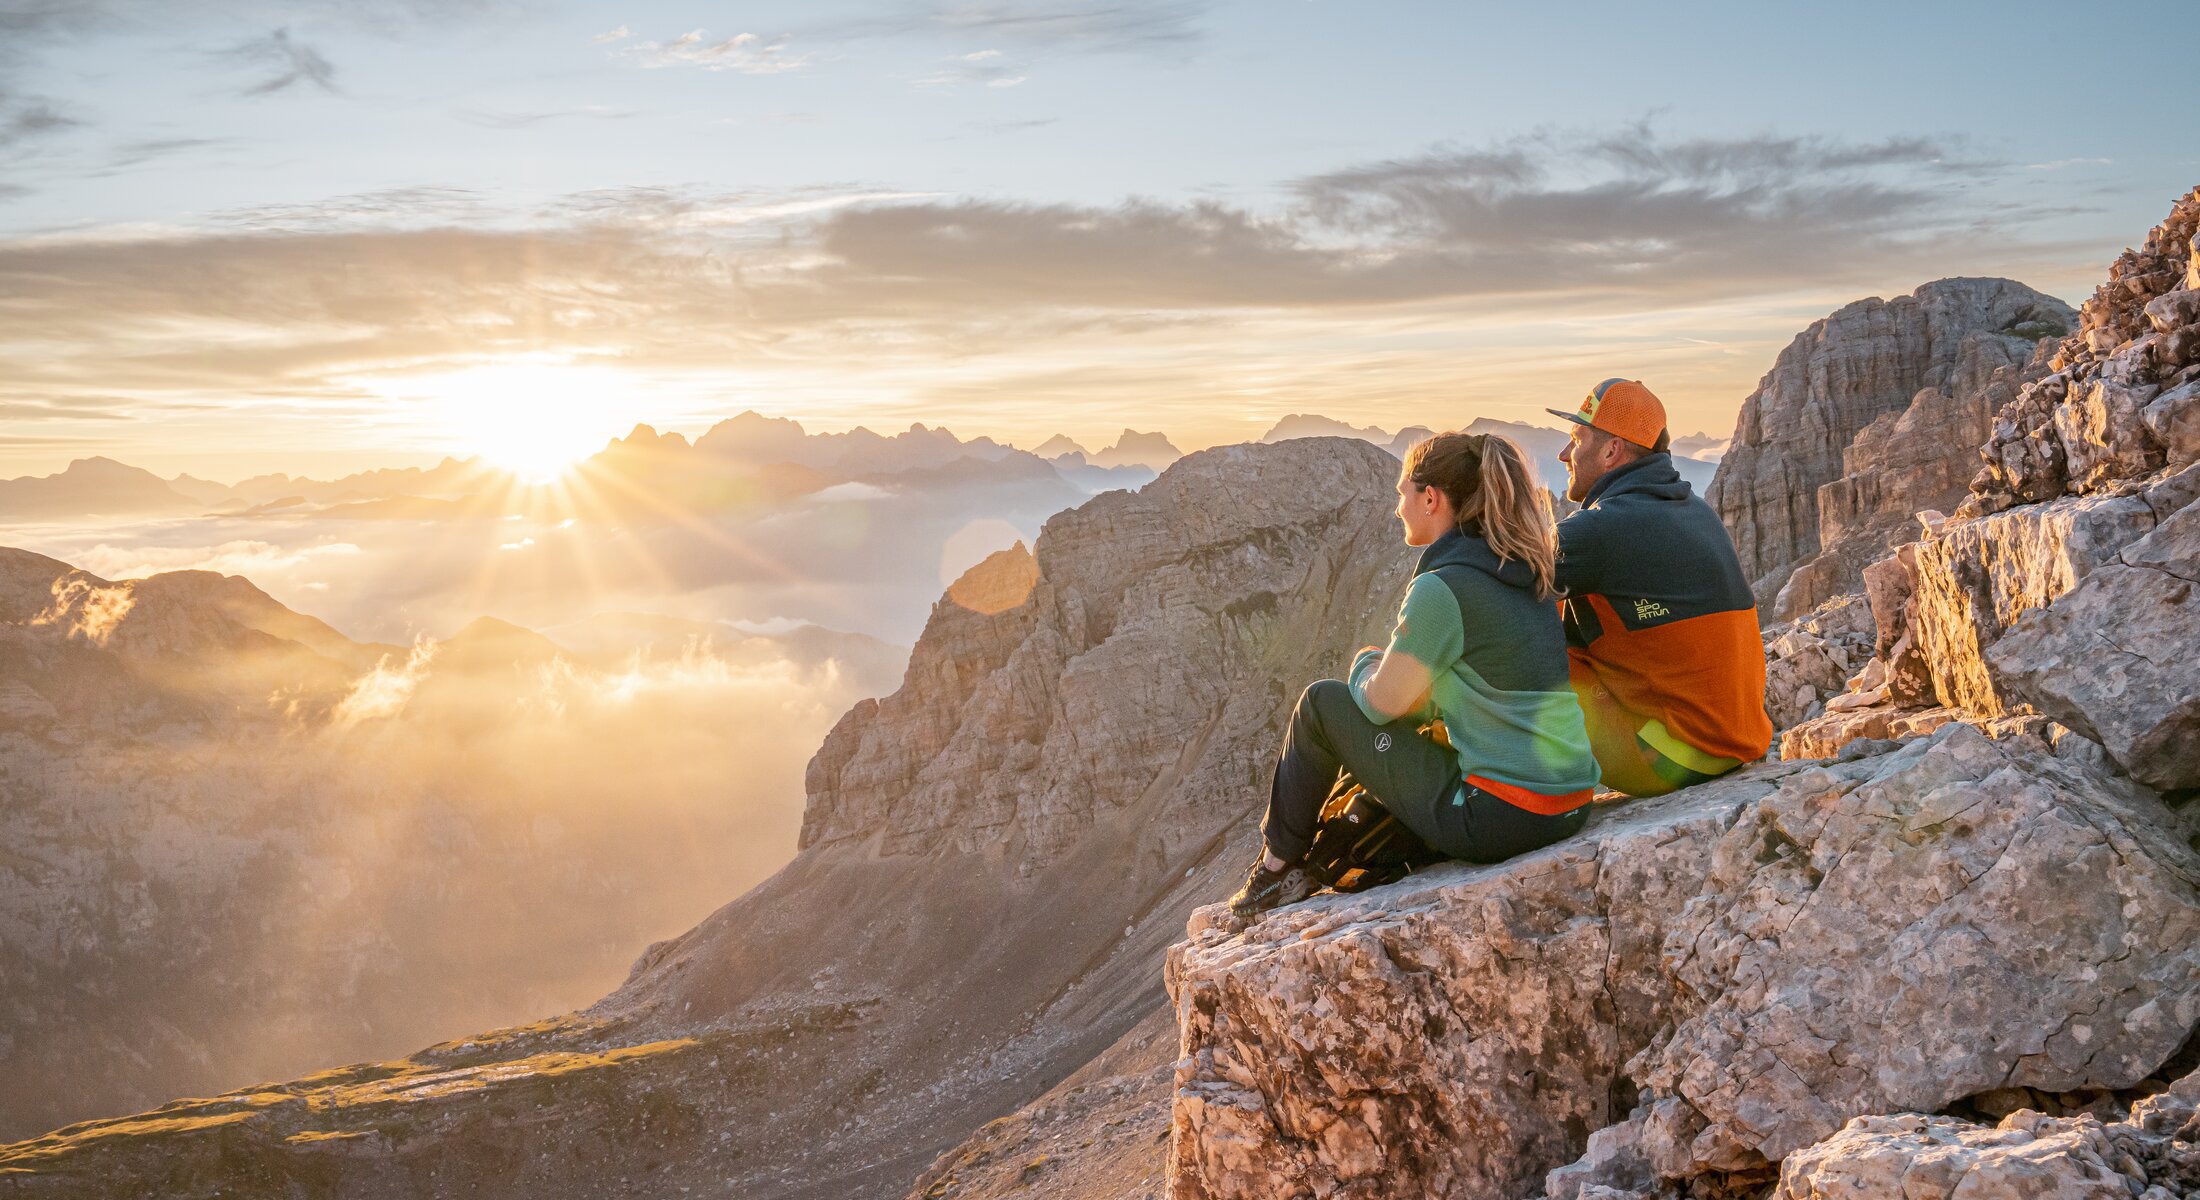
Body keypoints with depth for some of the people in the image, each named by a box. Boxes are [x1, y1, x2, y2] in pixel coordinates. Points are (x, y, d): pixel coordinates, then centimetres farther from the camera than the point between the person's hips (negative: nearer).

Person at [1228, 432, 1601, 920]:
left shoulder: (1441, 588, -16)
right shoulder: (1527, 573, 10)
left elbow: (1381, 703, -5)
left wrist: (1366, 663, 16)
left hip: (1496, 817, -8)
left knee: (1323, 702, 6)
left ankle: (1276, 867, 21)